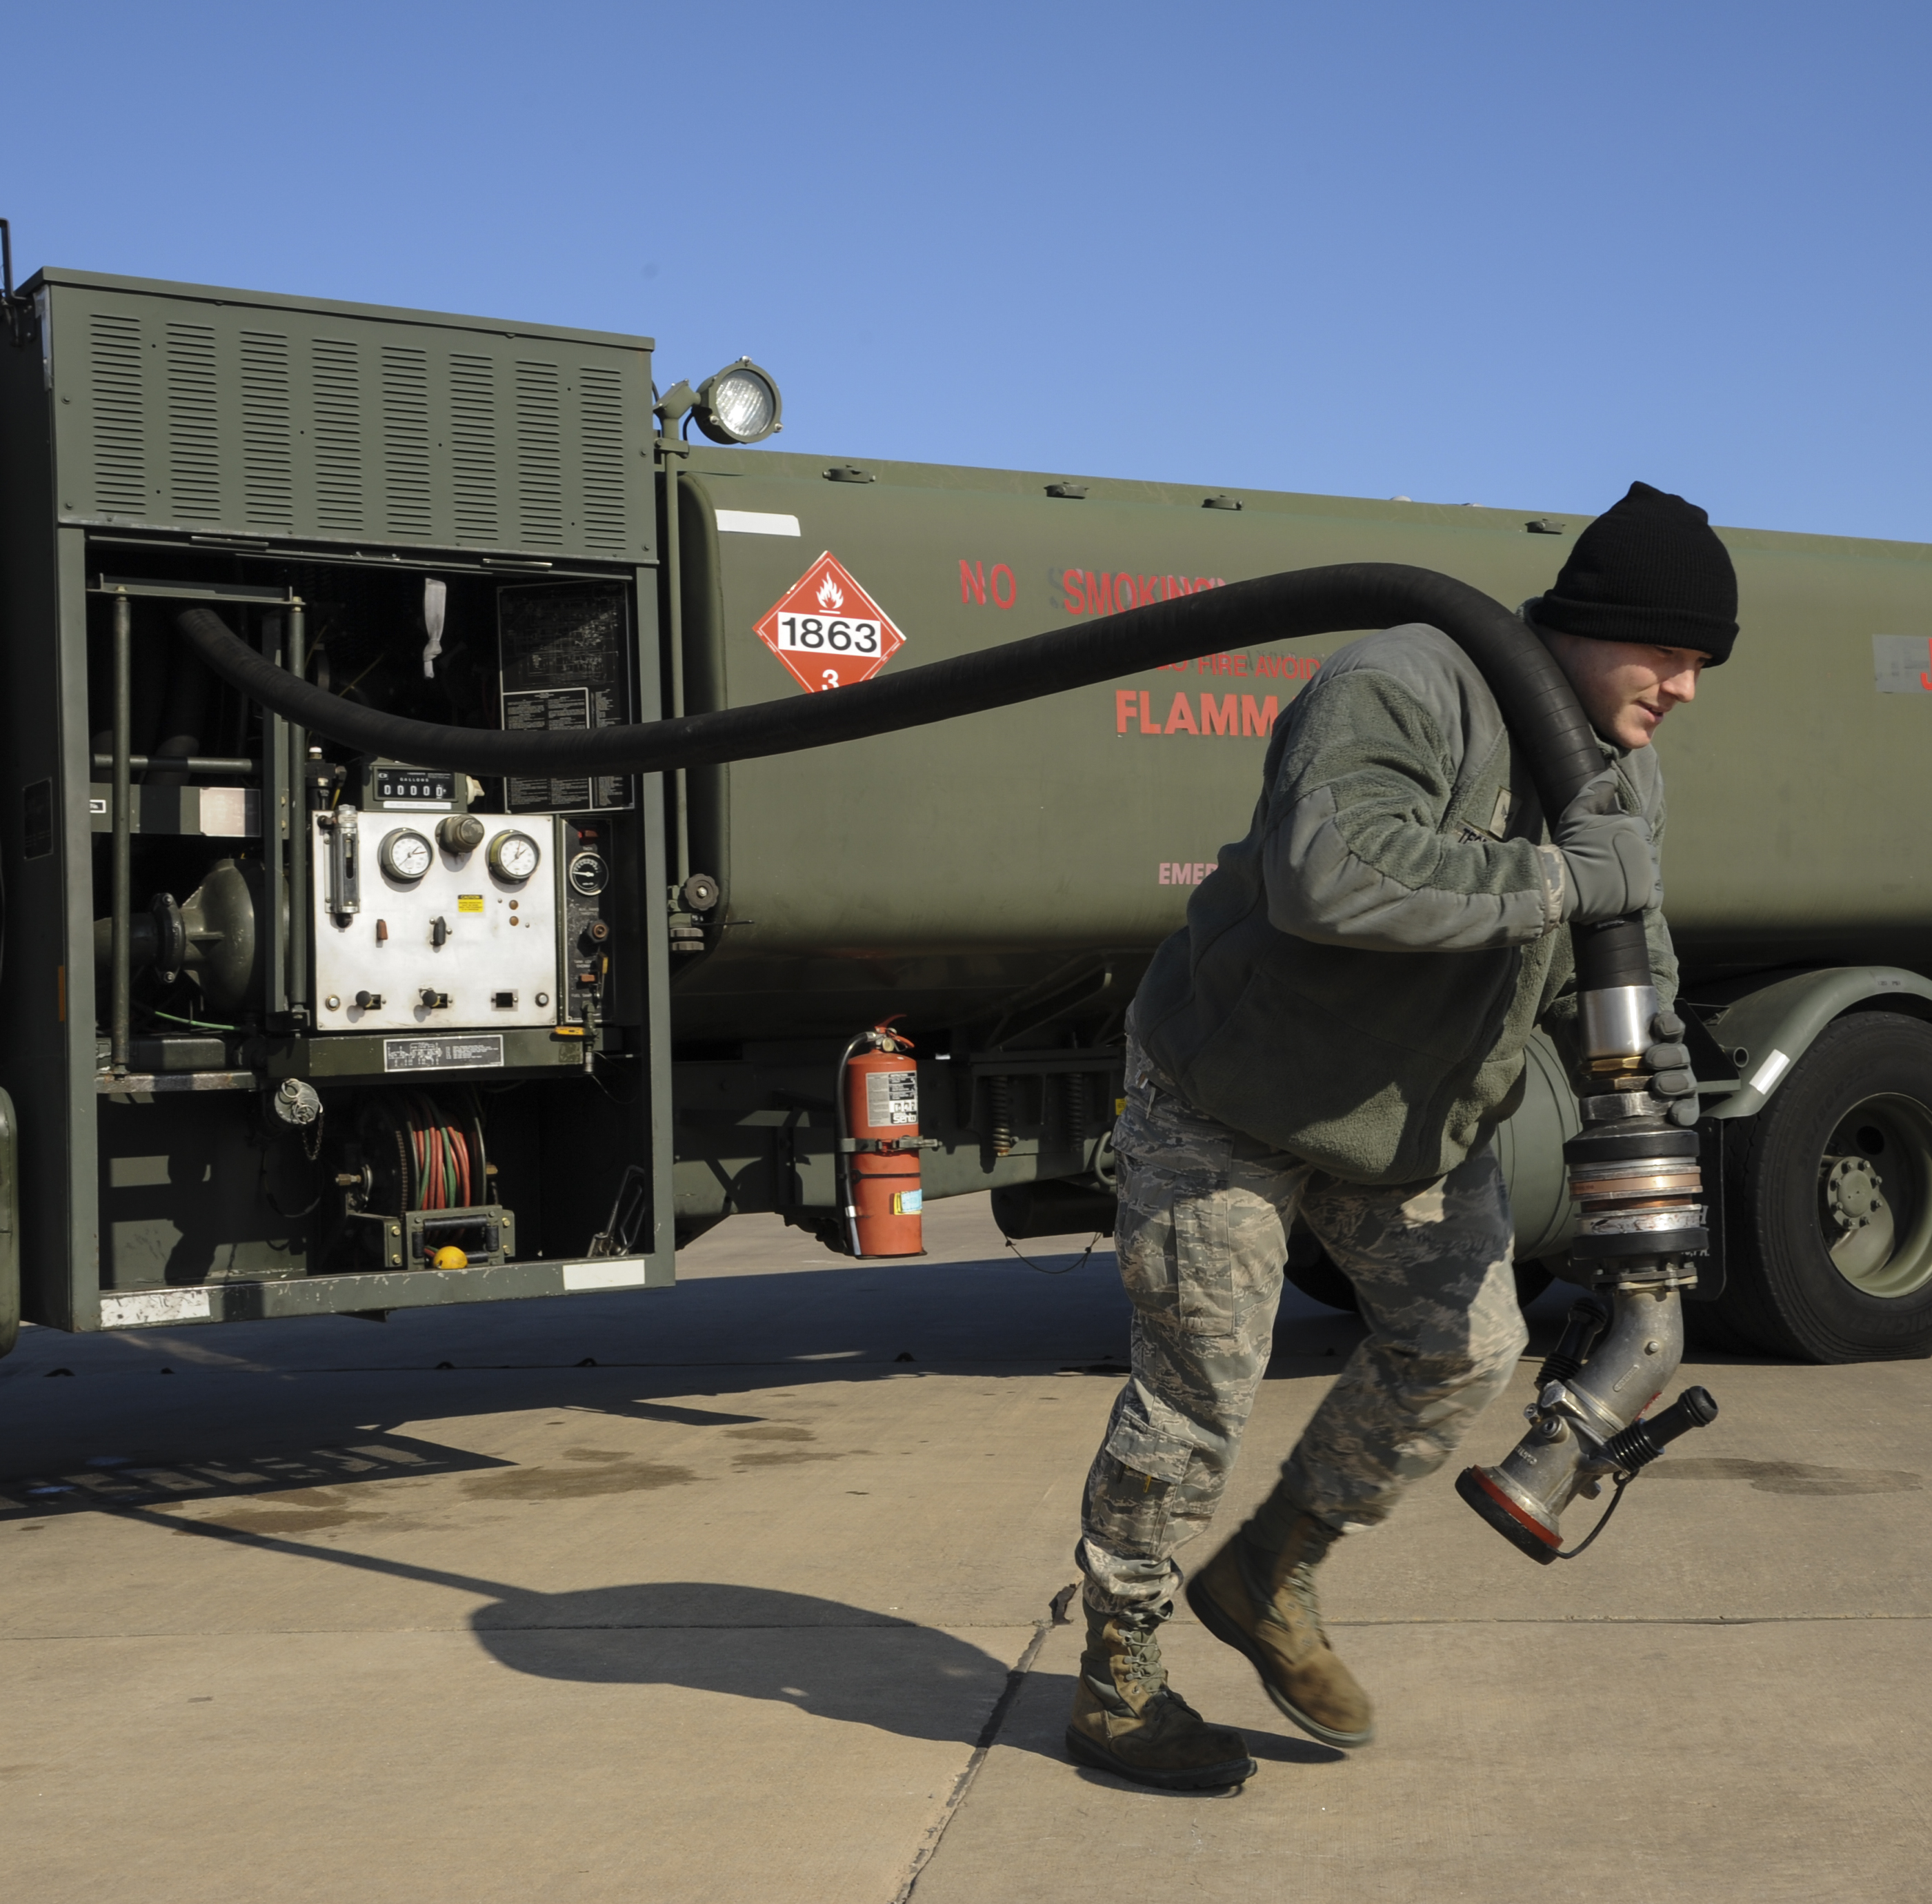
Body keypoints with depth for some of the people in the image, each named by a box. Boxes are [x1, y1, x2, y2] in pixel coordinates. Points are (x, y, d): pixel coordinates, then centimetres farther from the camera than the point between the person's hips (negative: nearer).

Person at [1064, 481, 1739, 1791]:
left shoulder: (1624, 774, -1)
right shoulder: (1399, 693, -30)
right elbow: (1330, 879, -46)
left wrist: (1648, 1045, -20)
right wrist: (1558, 877, -40)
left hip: (1414, 1110, 8)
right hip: (1231, 1093, -7)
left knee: (1465, 1342, -2)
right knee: (1199, 1391, -3)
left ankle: (1270, 1579, 19)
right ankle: (1117, 1689, 16)